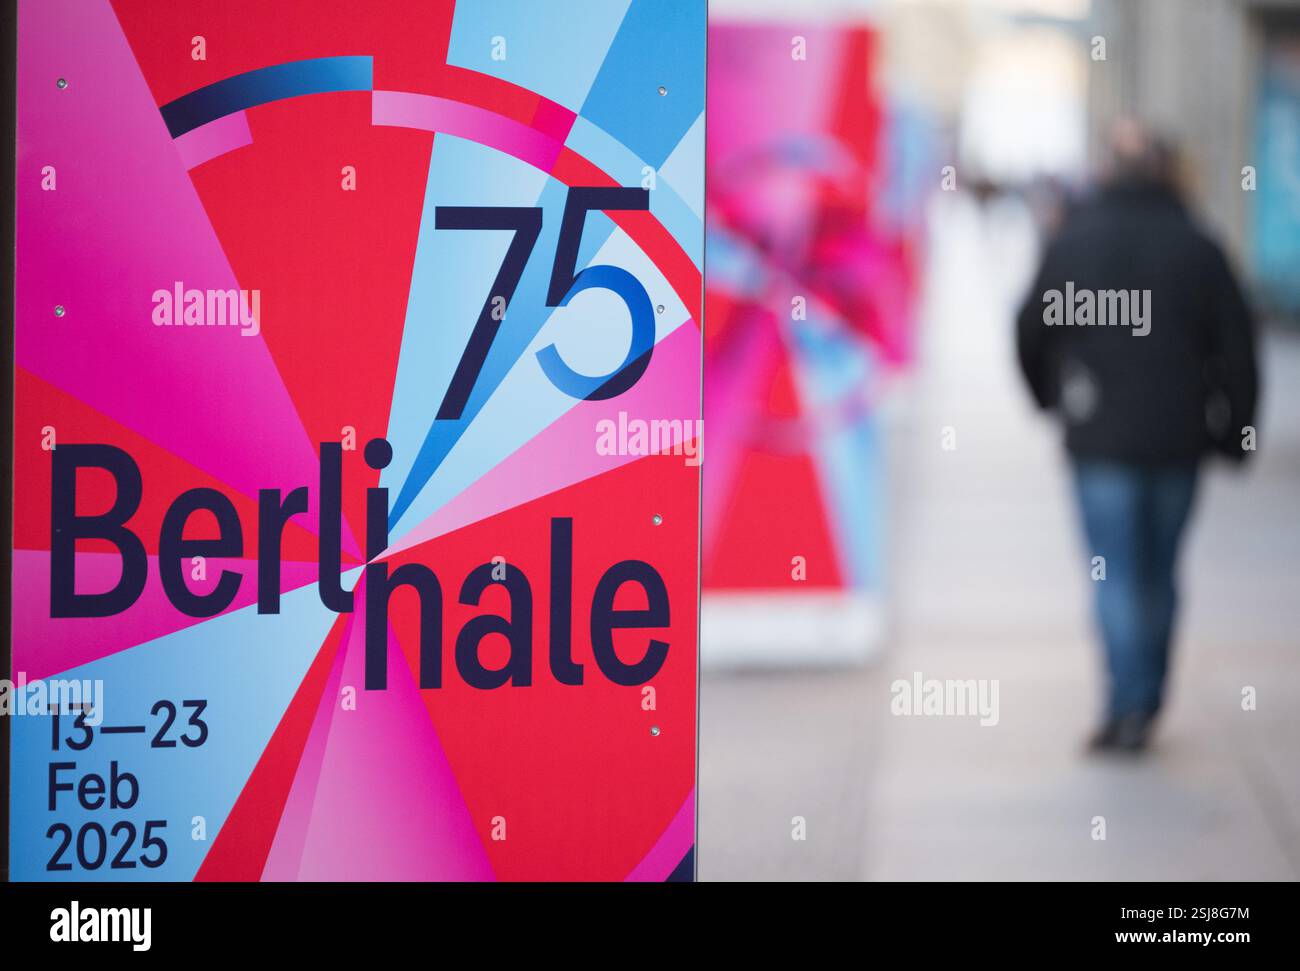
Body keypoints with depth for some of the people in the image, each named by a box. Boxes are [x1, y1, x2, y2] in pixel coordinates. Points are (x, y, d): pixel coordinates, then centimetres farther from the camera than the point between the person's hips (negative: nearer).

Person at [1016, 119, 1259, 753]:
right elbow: (1237, 345, 0)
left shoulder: (1075, 241, -2)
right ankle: (1147, 703, 19)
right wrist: (1235, 433, 7)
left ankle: (1127, 707, -14)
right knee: (1160, 573, 13)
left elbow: (1032, 331, 3)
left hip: (1101, 438, -2)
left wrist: (1049, 395, 21)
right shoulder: (1198, 248, 2)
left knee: (1116, 574, -3)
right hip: (1179, 439, 2)